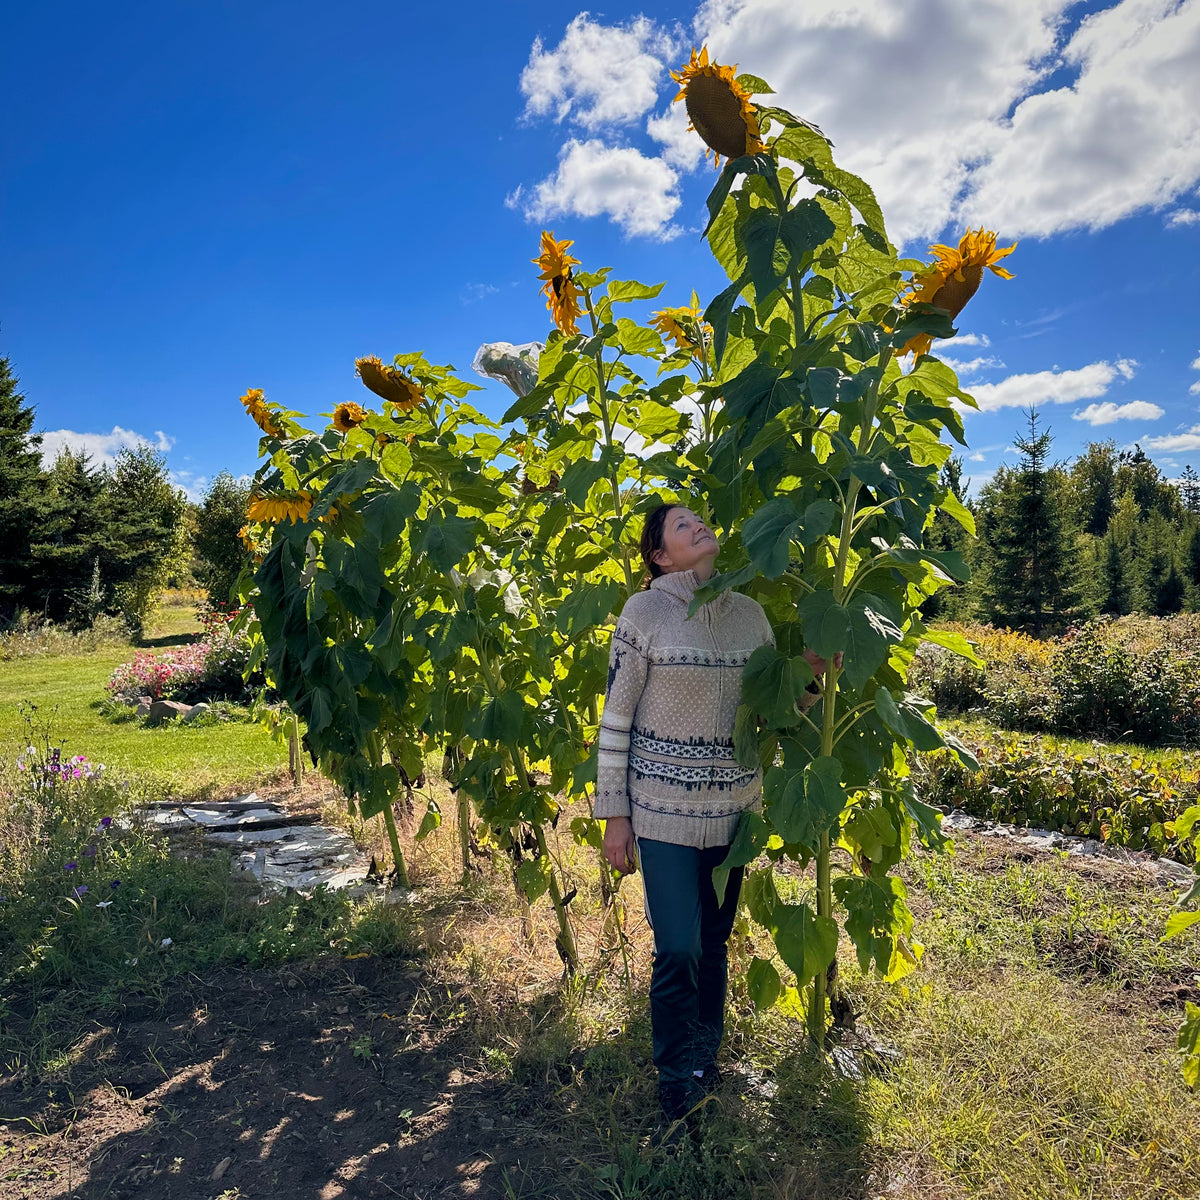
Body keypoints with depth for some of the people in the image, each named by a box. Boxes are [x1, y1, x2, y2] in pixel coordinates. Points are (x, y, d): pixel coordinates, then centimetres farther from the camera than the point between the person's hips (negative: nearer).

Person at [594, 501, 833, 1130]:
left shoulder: (750, 612, 3)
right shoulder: (645, 611, -10)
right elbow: (616, 718, -7)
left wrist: (810, 679, -9)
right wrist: (614, 814, -7)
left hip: (733, 807, 4)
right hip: (664, 809, -4)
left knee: (715, 942, 16)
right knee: (678, 949, 0)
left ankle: (706, 1061, 37)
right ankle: (677, 1078, 24)